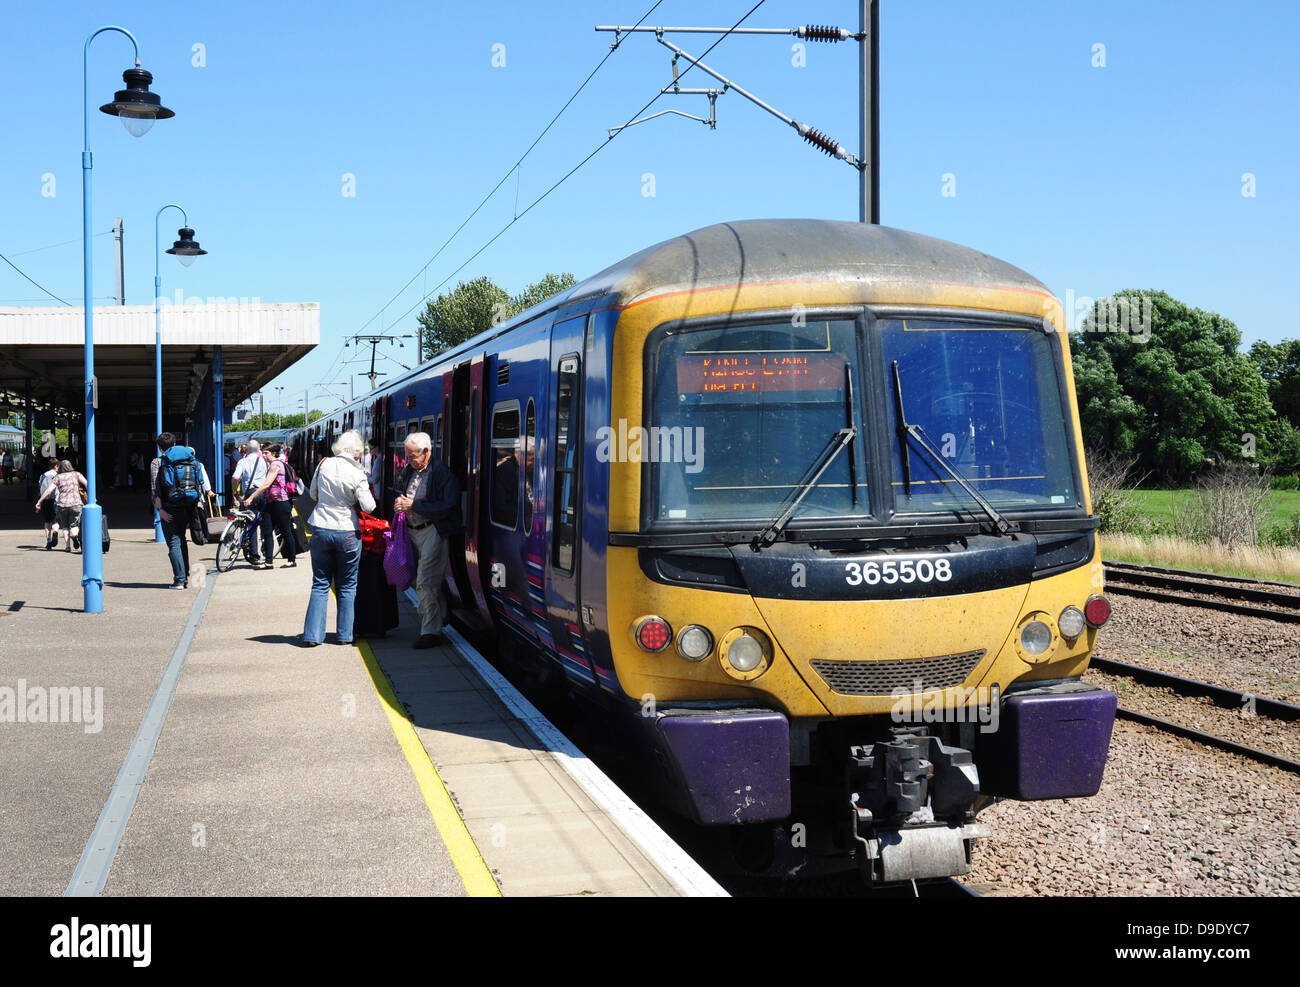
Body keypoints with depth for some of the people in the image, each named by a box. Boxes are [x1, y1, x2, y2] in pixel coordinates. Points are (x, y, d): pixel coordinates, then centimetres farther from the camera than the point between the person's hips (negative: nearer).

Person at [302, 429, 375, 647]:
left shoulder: (324, 465, -2)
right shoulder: (356, 474, -12)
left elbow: (313, 495, 10)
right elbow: (368, 506, -15)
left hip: (321, 530, 3)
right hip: (347, 533, -2)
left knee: (320, 584, 9)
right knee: (347, 586, 11)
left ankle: (312, 635, 5)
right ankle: (344, 634, 14)